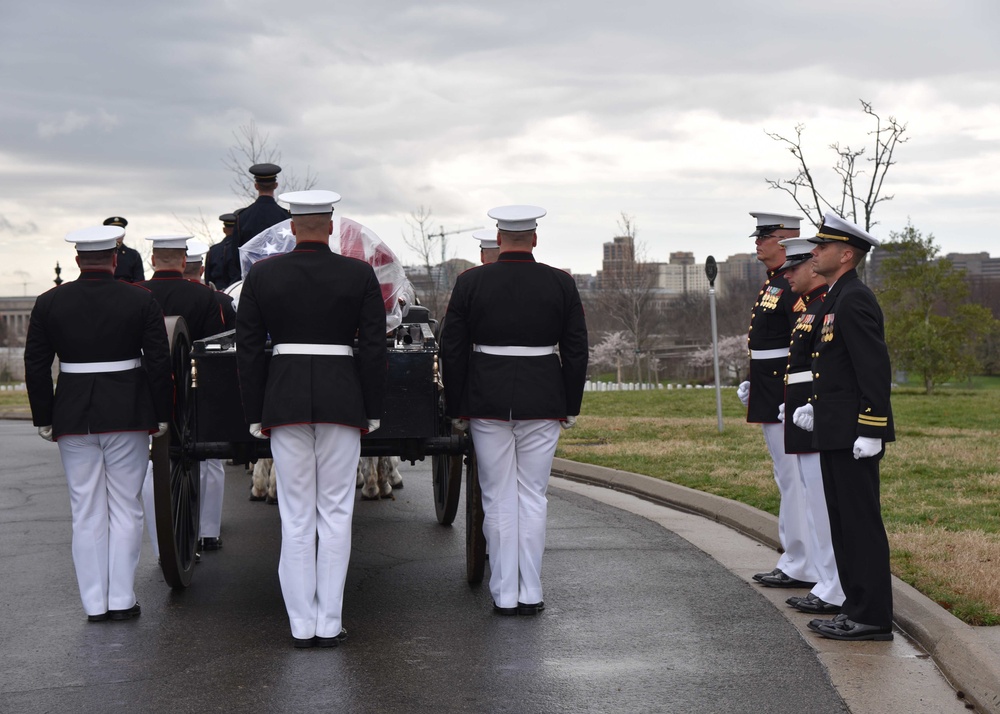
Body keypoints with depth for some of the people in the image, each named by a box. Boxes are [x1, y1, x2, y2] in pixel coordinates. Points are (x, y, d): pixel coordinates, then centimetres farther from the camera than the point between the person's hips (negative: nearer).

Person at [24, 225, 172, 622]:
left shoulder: (49, 303, 0)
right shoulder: (141, 301, -3)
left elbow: (35, 366, 1)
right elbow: (159, 363, -4)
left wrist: (43, 420, 8)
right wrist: (162, 415, 3)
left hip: (73, 418, 1)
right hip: (128, 416, -1)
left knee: (86, 513, 8)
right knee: (125, 508, 6)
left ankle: (94, 603, 10)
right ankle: (122, 600, 7)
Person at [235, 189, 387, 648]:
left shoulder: (262, 275, 1)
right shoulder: (360, 275, -1)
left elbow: (248, 350, 2)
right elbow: (373, 348, -1)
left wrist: (255, 415, 8)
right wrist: (372, 411, 7)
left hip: (284, 403, 1)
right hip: (343, 400, -1)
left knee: (295, 516, 5)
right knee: (335, 515, 4)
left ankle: (301, 625, 7)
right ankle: (329, 625, 5)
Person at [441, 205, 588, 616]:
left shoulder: (470, 282, -1)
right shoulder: (560, 284, 0)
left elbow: (452, 350, 1)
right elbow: (576, 351, 3)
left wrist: (456, 408, 8)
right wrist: (571, 406, 11)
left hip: (487, 403, 0)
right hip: (542, 404, 0)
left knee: (498, 500, 6)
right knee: (532, 497, 7)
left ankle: (504, 594, 8)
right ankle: (530, 594, 8)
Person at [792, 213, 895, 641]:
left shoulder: (854, 300, -15)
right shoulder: (836, 299, 17)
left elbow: (876, 369, -20)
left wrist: (870, 432, -22)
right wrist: (815, 406, 16)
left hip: (853, 435, -11)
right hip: (835, 432, 11)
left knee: (860, 522, -6)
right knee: (844, 521, 14)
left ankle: (872, 617, -1)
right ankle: (858, 607, 21)